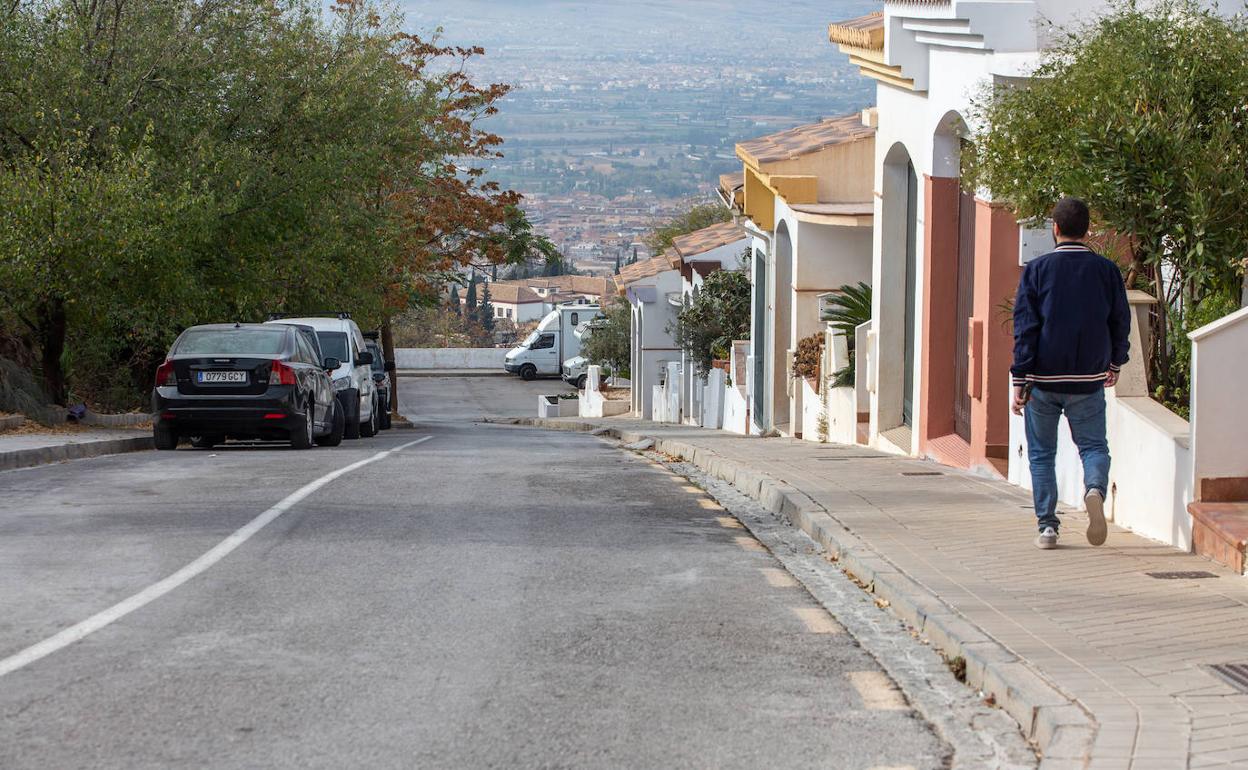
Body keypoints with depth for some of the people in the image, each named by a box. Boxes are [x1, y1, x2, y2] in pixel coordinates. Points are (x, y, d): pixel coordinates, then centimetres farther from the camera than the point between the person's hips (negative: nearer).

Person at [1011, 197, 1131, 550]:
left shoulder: (1037, 270, -4)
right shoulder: (1106, 270, 2)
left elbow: (1025, 327, -7)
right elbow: (1121, 322, 9)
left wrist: (1020, 380, -5)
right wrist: (1115, 363, 26)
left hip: (1044, 379, -1)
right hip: (1089, 380, 1)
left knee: (1042, 453, 11)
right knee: (1093, 445, 10)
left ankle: (1047, 526, 6)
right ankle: (1095, 488, -22)